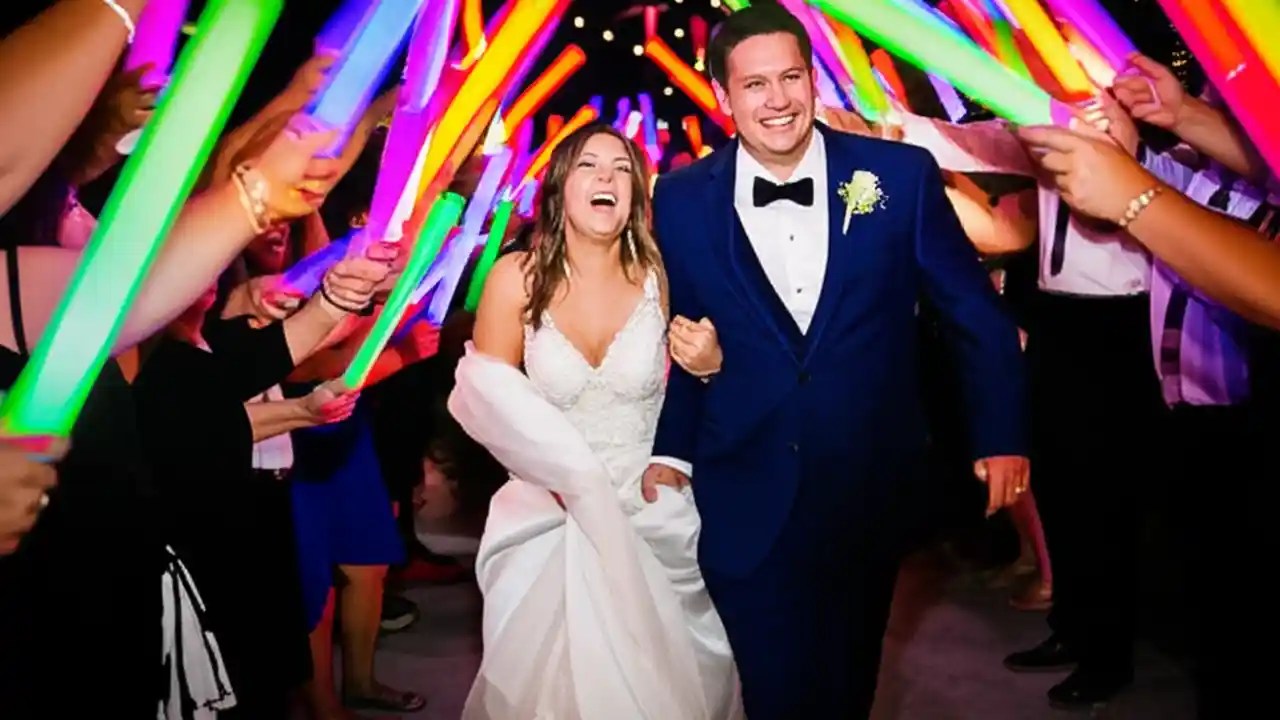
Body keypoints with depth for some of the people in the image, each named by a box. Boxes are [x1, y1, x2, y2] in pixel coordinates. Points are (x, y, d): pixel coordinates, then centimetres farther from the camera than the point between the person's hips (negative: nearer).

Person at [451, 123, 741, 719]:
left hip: (658, 516, 1)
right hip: (551, 516, 0)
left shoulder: (661, 275, -9)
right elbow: (484, 401, -3)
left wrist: (710, 367, -18)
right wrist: (571, 474, -11)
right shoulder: (516, 278, -11)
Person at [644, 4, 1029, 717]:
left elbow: (977, 313, 1)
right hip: (746, 501, -1)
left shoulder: (901, 176, -7)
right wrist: (671, 451, 1)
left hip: (870, 488, 1)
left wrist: (1001, 436, 2)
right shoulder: (682, 201, -4)